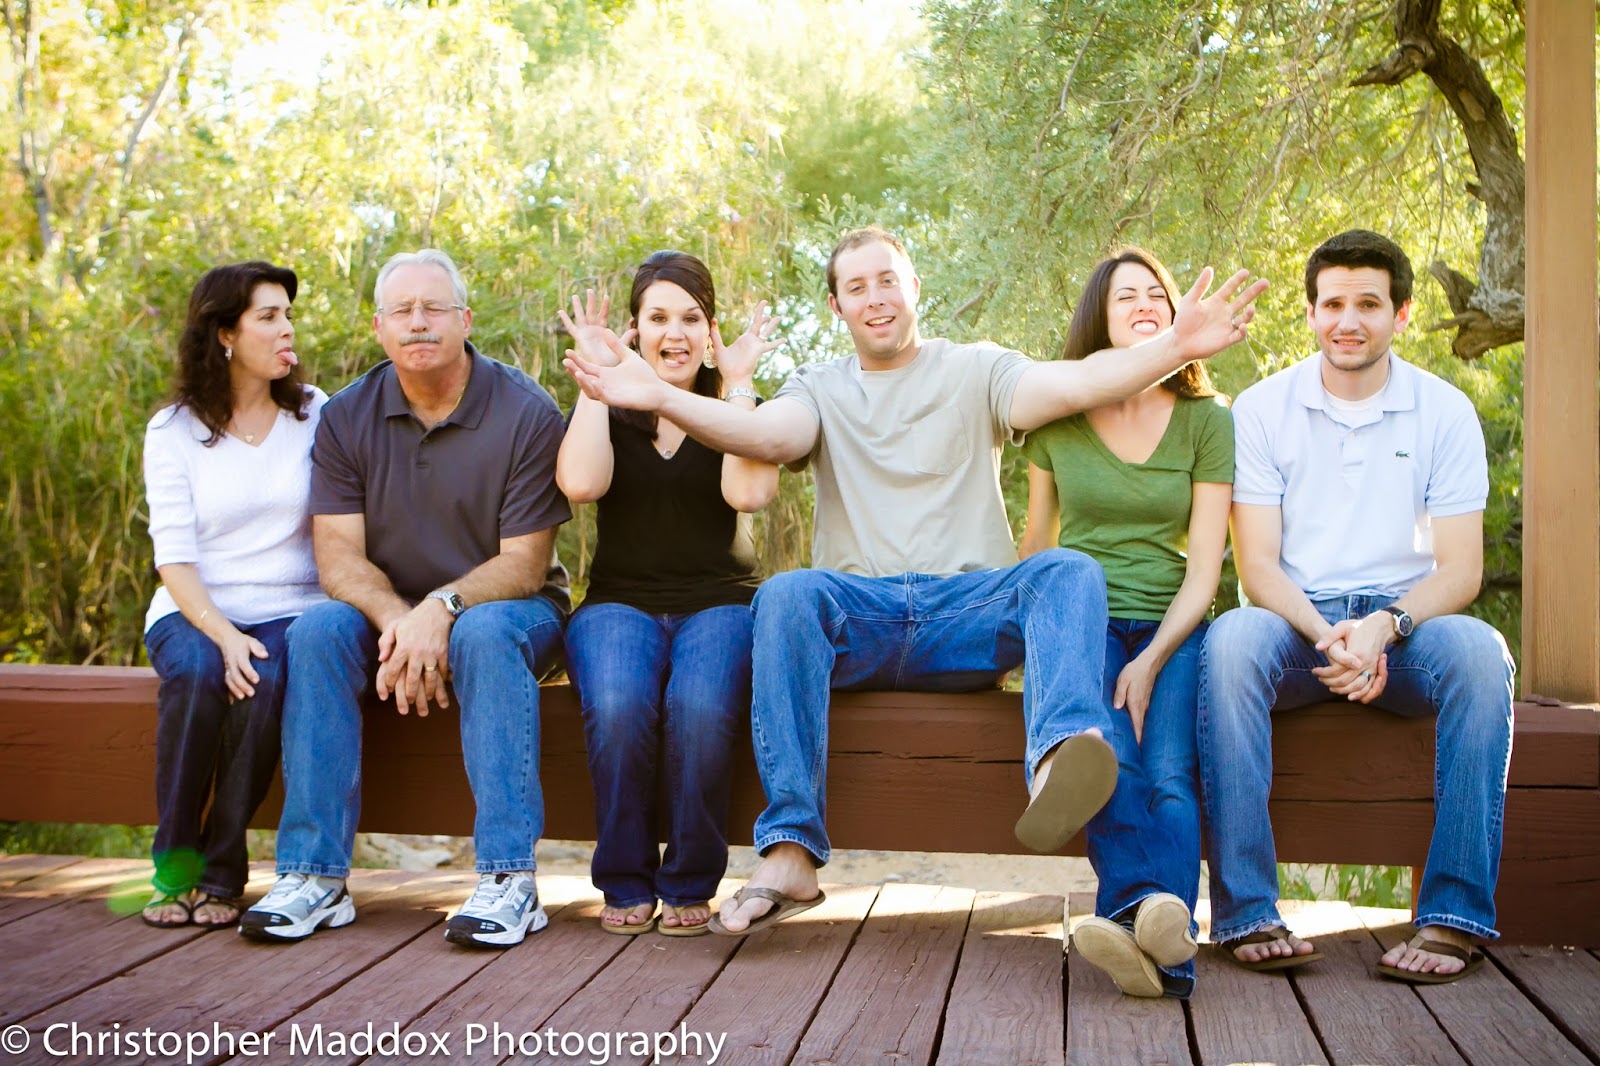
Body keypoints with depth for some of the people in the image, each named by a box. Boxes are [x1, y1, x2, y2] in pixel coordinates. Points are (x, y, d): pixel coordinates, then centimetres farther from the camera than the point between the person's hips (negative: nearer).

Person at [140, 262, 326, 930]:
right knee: (197, 673, -34)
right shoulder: (174, 430, 3)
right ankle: (175, 865, -17)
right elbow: (173, 556, -5)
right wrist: (224, 634, -21)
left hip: (288, 608, 1)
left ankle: (223, 873, -19)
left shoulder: (315, 414, 7)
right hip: (194, 610, 0)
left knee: (267, 680, -33)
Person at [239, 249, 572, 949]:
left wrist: (441, 610, -32)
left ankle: (509, 878, -36)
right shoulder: (347, 417, -1)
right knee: (317, 631, -27)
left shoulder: (527, 413, -11)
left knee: (486, 633, -36)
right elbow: (339, 555, -8)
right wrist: (397, 620, -29)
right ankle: (314, 877, -26)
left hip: (508, 607, -3)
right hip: (387, 611, 3)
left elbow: (525, 563, -14)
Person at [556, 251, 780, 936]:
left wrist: (738, 384, -7)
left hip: (719, 603, 0)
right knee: (618, 705, -33)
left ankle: (691, 886, -14)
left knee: (701, 706, -33)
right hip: (620, 603, 1)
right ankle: (626, 885, -14)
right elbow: (580, 483, -11)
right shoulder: (607, 410, 12)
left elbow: (749, 493, -11)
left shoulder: (736, 409, 11)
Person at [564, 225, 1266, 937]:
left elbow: (1079, 383, -2)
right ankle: (789, 855, -36)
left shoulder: (975, 372, 16)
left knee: (1070, 572, -28)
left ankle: (1054, 768, -57)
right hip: (858, 620, 1)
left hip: (968, 615, 0)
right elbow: (766, 435, -4)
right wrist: (658, 397, -22)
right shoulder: (819, 390, 19)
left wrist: (1175, 346, -21)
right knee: (786, 594, -31)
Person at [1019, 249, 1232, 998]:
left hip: (1172, 628, 0)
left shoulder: (1208, 420, 8)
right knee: (1109, 756, -33)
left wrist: (1151, 661, -15)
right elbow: (1037, 549, 19)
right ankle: (1156, 921, -46)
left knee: (1170, 773, -30)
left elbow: (1203, 571, 1)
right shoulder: (1058, 419, 11)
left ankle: (1149, 936, -48)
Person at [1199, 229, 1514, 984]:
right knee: (1231, 640, -34)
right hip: (1295, 620, 0)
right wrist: (1326, 636, -22)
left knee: (1479, 651, -32)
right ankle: (1246, 913, -34)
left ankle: (1453, 916, -29)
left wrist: (1383, 627, -21)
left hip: (1403, 621, 1)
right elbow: (1257, 565, -3)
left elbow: (1460, 569, -1)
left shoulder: (1444, 412, 4)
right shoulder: (1261, 408, 3)